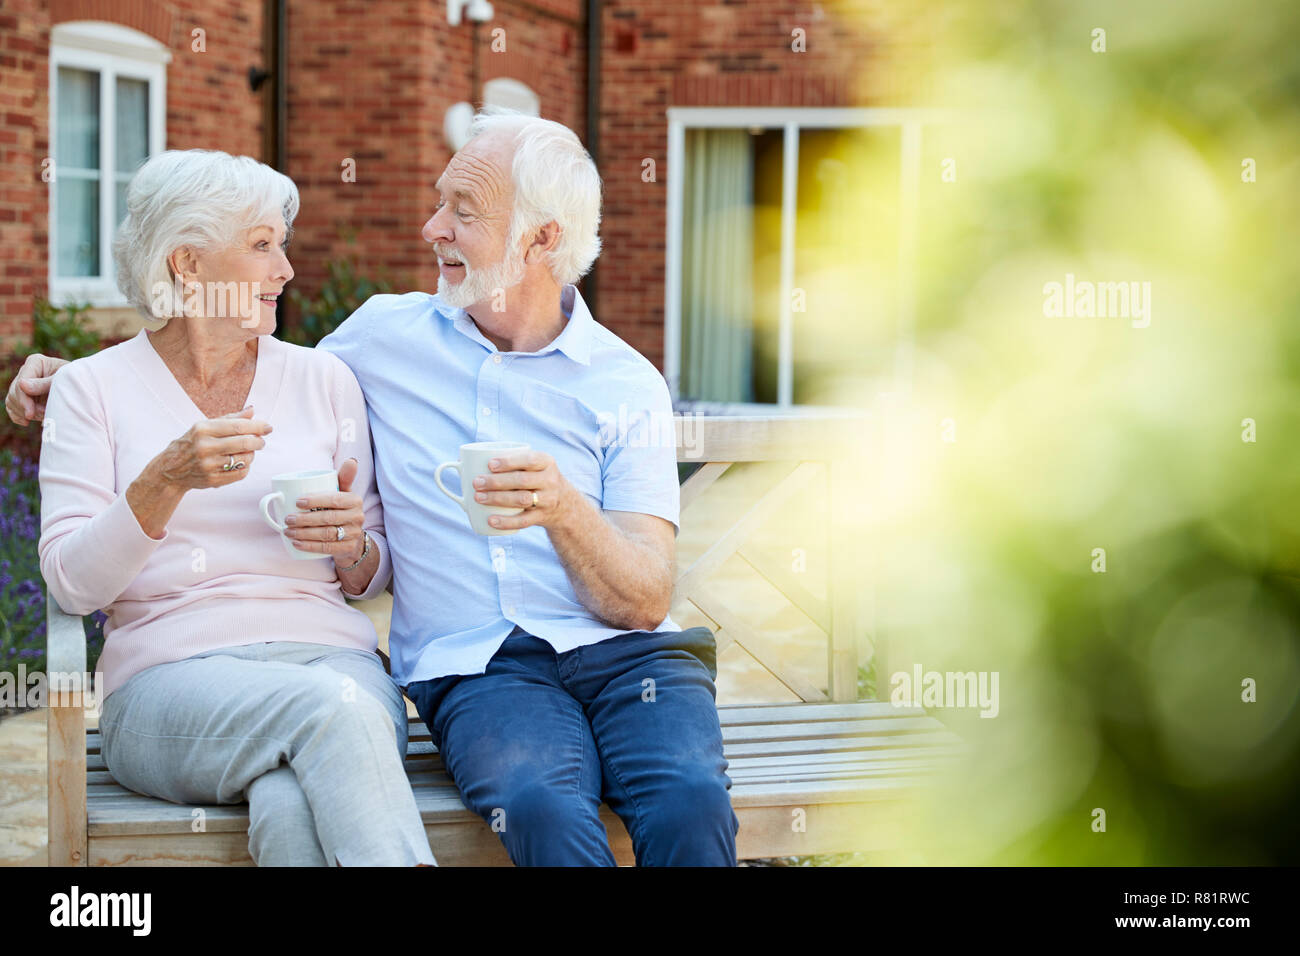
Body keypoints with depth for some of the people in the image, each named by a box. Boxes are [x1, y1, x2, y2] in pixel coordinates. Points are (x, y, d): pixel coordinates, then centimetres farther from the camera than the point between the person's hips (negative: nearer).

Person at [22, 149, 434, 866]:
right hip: (170, 674, -2)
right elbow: (72, 583, -2)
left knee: (292, 808, -36)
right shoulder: (92, 388, 9)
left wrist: (354, 548, -5)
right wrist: (167, 483, -17)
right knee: (332, 707, -36)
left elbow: (377, 577, 19)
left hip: (329, 653, 2)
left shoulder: (325, 380, 16)